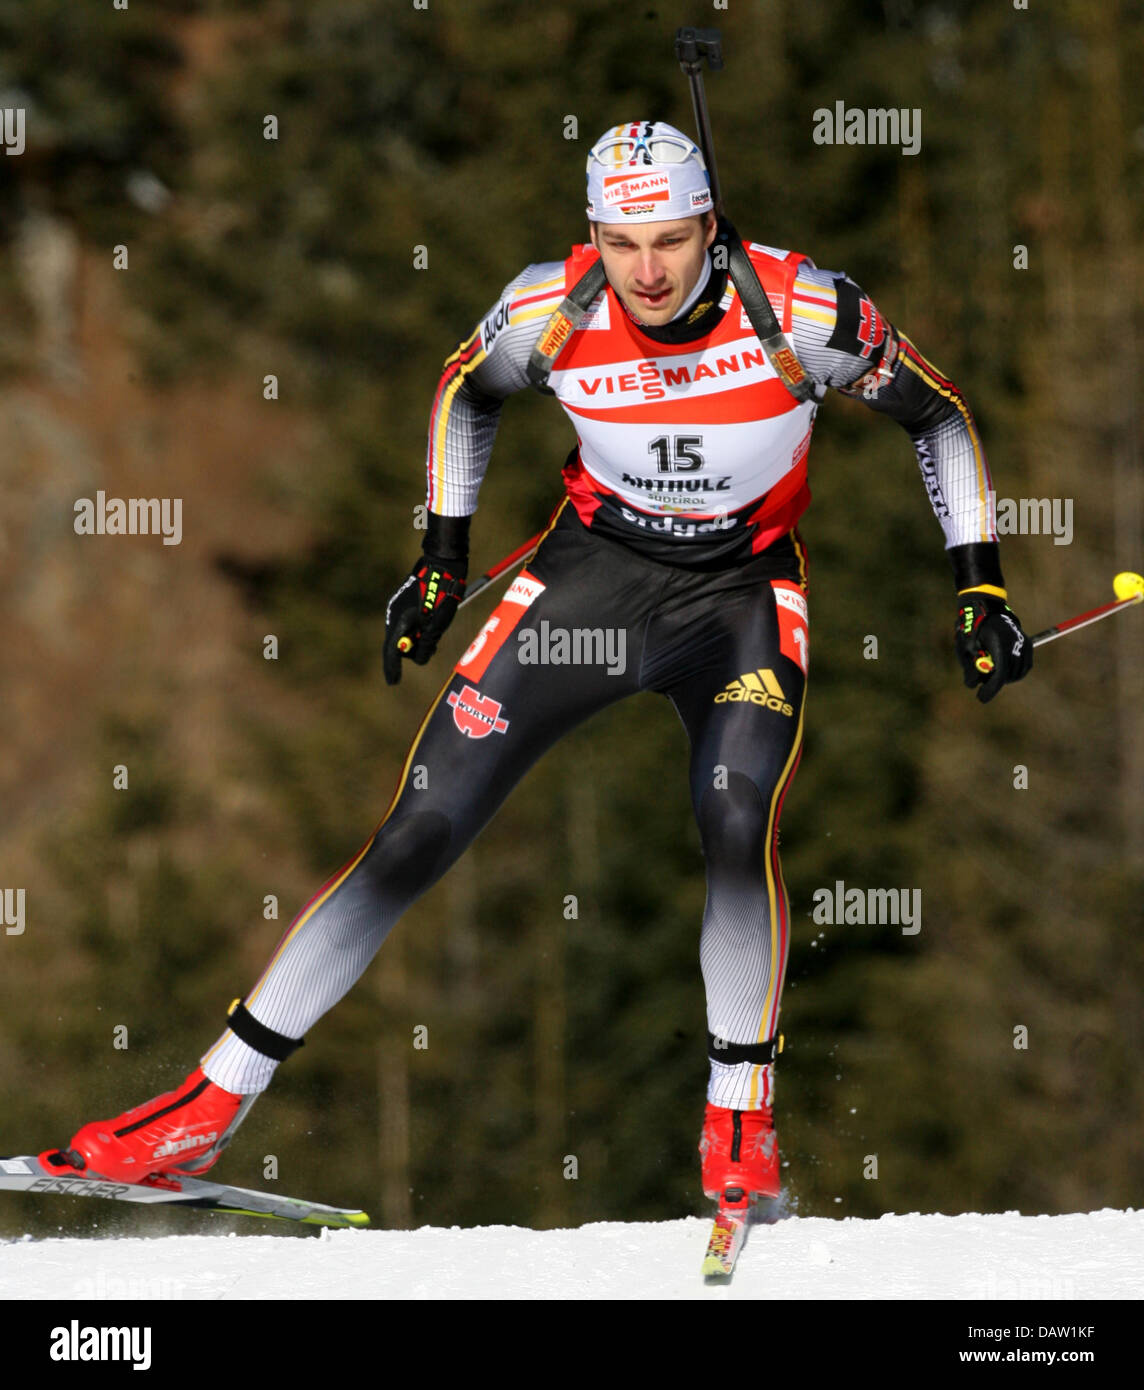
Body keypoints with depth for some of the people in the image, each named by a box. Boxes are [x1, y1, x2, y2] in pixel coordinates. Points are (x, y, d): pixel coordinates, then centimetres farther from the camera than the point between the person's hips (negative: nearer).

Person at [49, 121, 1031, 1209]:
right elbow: (466, 393, 6)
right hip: (592, 568, 1)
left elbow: (938, 415, -6)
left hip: (743, 590, -1)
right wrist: (441, 561, 6)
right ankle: (217, 1099, 2)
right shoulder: (549, 311, -19)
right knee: (420, 832, -5)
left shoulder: (806, 311, -24)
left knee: (736, 823, -29)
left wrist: (980, 590, -8)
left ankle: (740, 1121, -11)